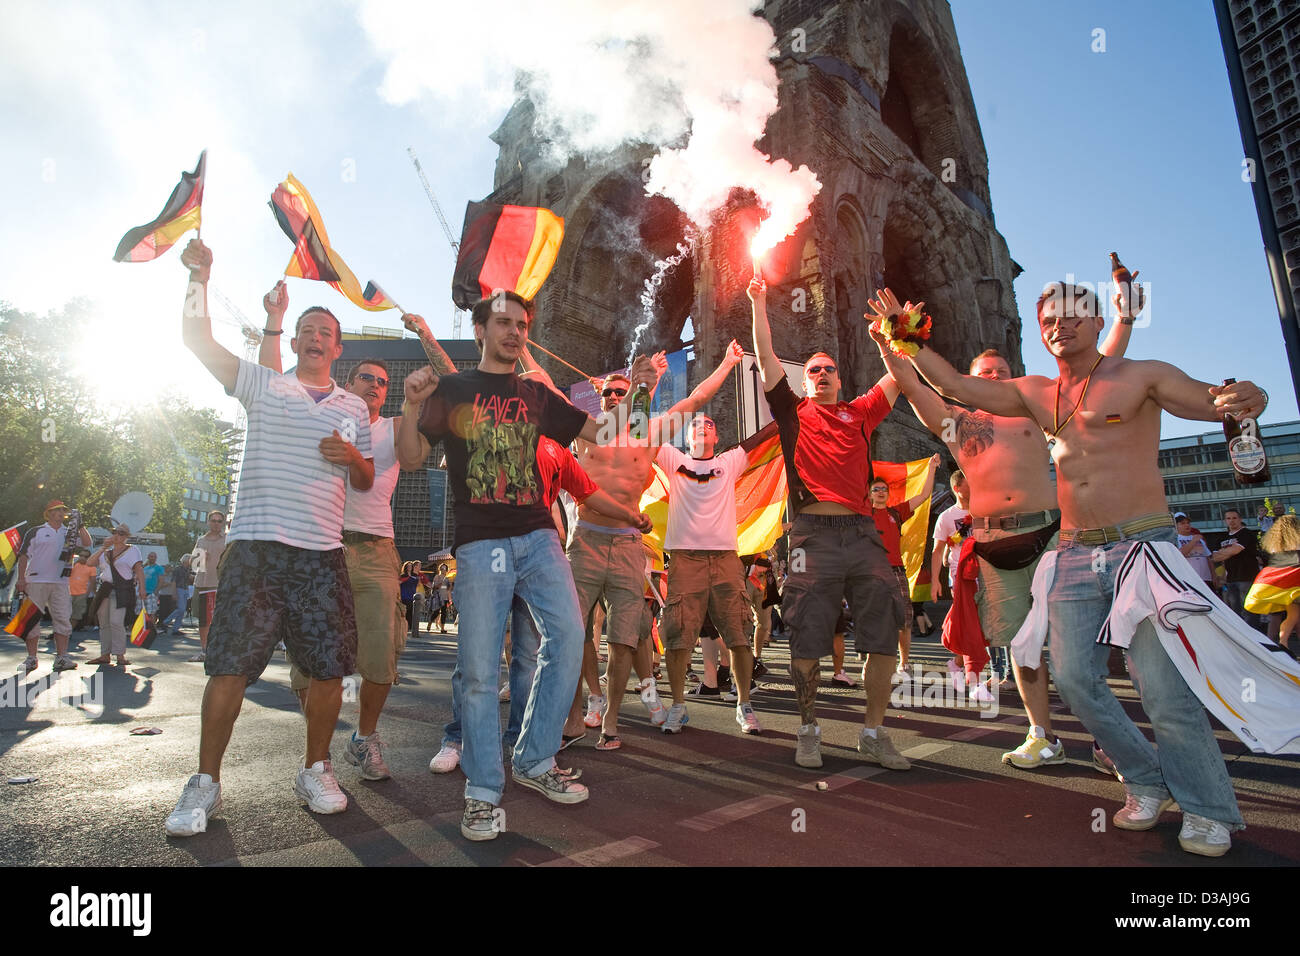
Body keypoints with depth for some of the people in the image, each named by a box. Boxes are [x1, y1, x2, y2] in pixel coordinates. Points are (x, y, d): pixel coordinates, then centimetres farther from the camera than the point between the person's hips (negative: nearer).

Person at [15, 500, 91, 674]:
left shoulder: (68, 533, 15)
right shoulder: (36, 532, 6)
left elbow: (87, 543, 2)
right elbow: (23, 556, 3)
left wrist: (80, 525, -5)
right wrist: (21, 579, -5)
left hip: (60, 583, 3)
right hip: (36, 581, -3)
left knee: (63, 619, -2)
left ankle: (61, 657, 0)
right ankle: (31, 658, 9)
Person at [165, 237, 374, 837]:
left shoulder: (354, 409, 16)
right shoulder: (263, 387, 11)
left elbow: (366, 483, 17)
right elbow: (198, 341, 3)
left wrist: (354, 458, -4)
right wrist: (199, 278, -7)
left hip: (323, 553, 2)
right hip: (256, 547, -2)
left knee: (330, 667, 1)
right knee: (228, 665, -2)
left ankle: (316, 771, 19)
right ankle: (205, 783, 14)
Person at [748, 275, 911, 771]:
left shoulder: (858, 414, 22)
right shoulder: (794, 413, 15)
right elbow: (767, 362, 11)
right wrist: (759, 305, 11)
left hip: (863, 534, 3)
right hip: (814, 533, -3)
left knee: (884, 635, 2)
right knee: (807, 639, 0)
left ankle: (874, 733, 16)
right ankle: (808, 732, 15)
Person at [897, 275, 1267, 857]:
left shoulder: (1142, 376, 1)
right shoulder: (1036, 394, 13)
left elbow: (1210, 400, -10)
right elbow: (955, 385, 11)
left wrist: (1242, 399, -34)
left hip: (1144, 546, -4)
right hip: (1075, 555, 5)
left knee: (1164, 687, -6)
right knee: (1074, 679, 2)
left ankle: (1207, 809, 17)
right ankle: (1145, 782, 24)